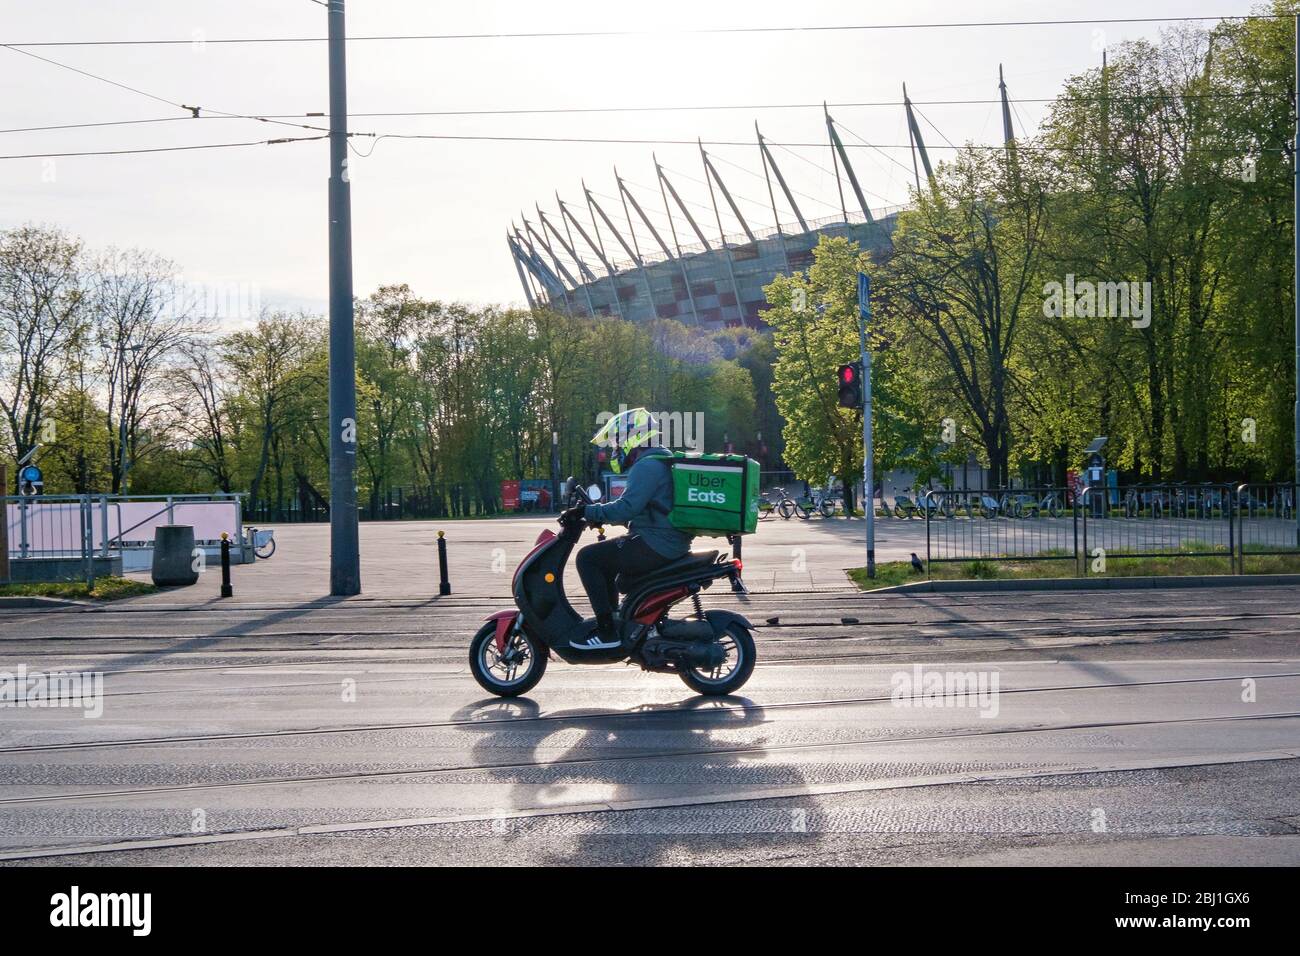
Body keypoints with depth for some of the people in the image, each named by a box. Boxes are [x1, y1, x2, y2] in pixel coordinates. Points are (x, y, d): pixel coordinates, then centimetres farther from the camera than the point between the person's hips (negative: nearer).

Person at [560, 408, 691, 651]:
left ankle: (607, 632, -12)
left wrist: (586, 511, -17)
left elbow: (626, 508, -24)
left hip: (655, 546, -11)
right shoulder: (658, 463, 20)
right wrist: (599, 516, 20)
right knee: (604, 557, 26)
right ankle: (613, 619, 29)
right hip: (668, 545, 11)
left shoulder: (647, 466, -15)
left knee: (587, 558, -10)